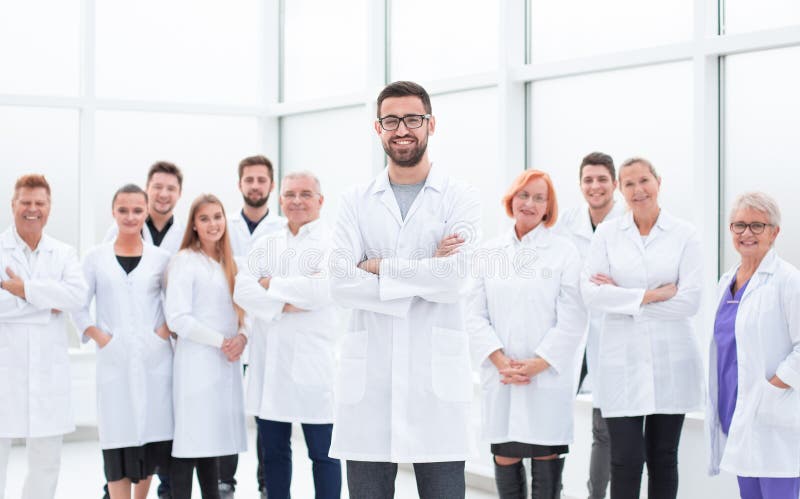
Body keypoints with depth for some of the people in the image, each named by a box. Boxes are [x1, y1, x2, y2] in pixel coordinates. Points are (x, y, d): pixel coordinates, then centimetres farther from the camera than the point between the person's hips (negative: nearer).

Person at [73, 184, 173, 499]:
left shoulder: (161, 258, 7)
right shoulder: (96, 257, 5)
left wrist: (168, 327, -2)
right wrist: (97, 336, -6)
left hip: (154, 360, 1)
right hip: (114, 361, -1)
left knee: (152, 434, 4)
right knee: (119, 437, -3)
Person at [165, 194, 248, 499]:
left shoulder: (227, 262, 16)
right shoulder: (185, 261, -6)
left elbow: (239, 311, 18)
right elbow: (177, 319, -14)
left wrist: (242, 337, -4)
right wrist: (221, 341, -14)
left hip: (226, 365, 7)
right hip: (197, 363, -7)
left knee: (211, 440, 11)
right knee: (189, 443, -6)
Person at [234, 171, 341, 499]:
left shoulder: (332, 242, -2)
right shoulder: (265, 245, 14)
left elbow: (323, 290, -17)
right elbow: (242, 290, 2)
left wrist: (271, 284, -4)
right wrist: (284, 305, -13)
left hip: (313, 360, -5)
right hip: (268, 359, 5)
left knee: (323, 452, 0)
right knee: (273, 450, 11)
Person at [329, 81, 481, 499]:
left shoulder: (459, 198, 4)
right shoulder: (356, 202, 9)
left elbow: (454, 280, -11)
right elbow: (341, 284, -4)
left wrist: (379, 266, -5)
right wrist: (424, 276, -9)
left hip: (437, 377, -2)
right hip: (368, 378, 2)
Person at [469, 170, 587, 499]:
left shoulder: (564, 251, 2)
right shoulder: (489, 252, 10)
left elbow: (572, 320, -4)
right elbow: (476, 314, 4)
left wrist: (536, 365, -11)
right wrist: (501, 361, -8)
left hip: (548, 376, -2)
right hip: (501, 378, 2)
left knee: (546, 456, 1)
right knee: (505, 458, 1)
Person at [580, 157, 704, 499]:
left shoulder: (684, 235, 1)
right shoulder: (607, 233, 4)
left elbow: (689, 301, -9)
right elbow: (591, 293, -7)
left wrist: (621, 294, -8)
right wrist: (651, 295, -12)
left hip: (671, 361, 0)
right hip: (623, 360, 0)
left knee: (663, 458, 9)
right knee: (626, 460, -4)